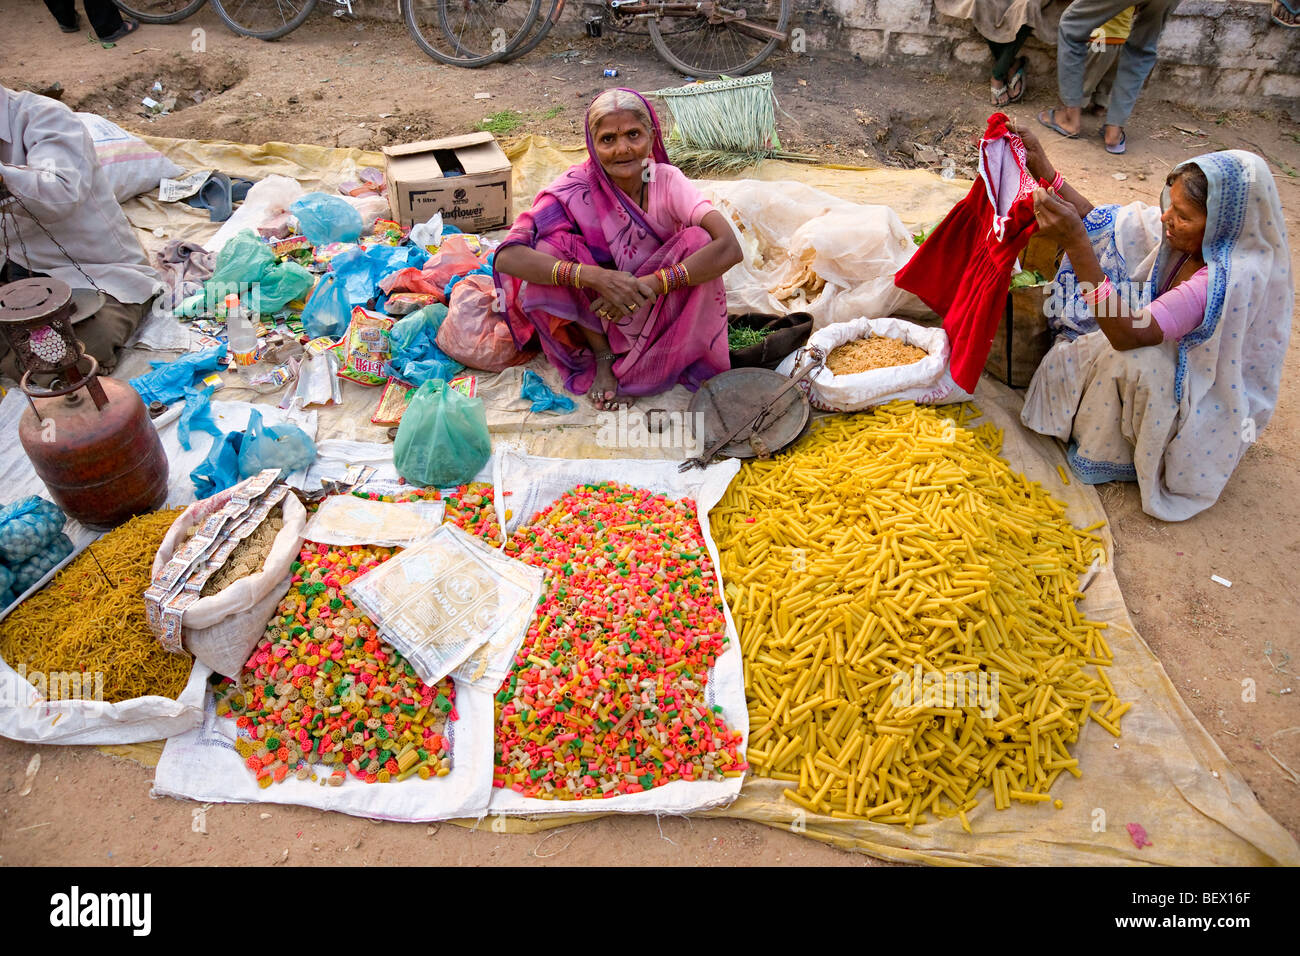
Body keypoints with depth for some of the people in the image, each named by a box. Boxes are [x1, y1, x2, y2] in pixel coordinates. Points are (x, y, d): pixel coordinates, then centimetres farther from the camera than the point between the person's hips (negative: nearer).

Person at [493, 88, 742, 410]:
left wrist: (647, 286, -41)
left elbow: (729, 248, -31)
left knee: (697, 240, -25)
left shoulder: (666, 181, -17)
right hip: (592, 313, -1)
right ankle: (603, 355, -10)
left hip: (657, 309, 1)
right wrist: (597, 277, -44)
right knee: (552, 244, -25)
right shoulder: (577, 188, -19)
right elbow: (506, 257, -32)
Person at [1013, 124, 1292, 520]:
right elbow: (1105, 224, -6)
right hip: (1177, 358, 8)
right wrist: (1046, 172, -17)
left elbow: (1127, 334, -43)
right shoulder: (1190, 236, -15)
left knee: (1129, 359, -30)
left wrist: (1075, 242, -50)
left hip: (1210, 406, -7)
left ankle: (1102, 454, -5)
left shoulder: (1234, 276, -36)